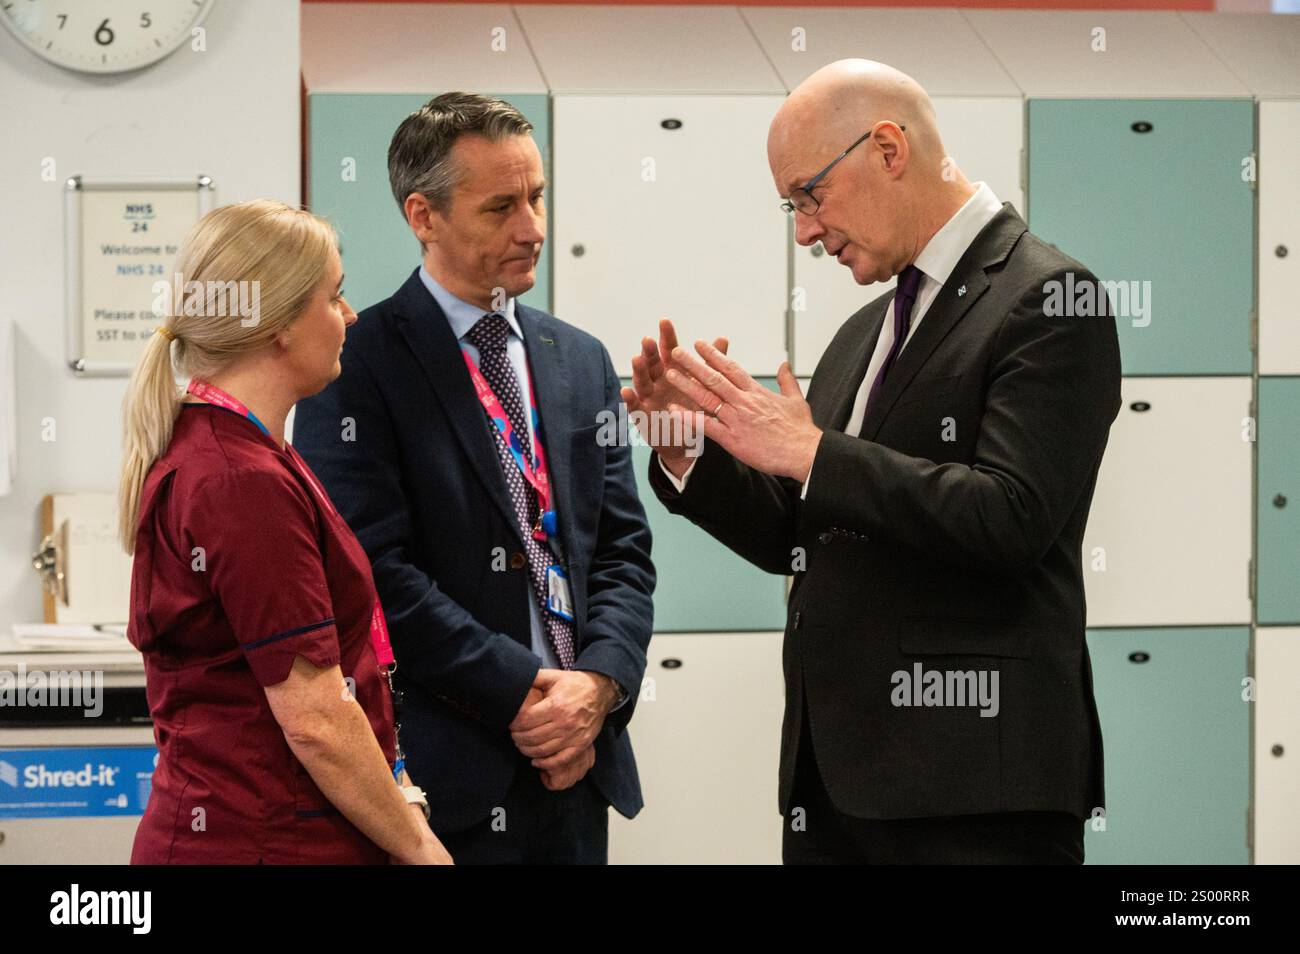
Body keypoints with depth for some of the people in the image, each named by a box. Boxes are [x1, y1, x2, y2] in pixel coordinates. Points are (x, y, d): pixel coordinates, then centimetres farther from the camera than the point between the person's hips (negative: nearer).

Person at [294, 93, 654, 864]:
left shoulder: (582, 361, 13)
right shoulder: (358, 361, -6)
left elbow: (622, 547, 10)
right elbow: (376, 568, -14)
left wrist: (600, 684, -7)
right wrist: (523, 693, -15)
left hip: (577, 764, 5)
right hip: (446, 772, -5)